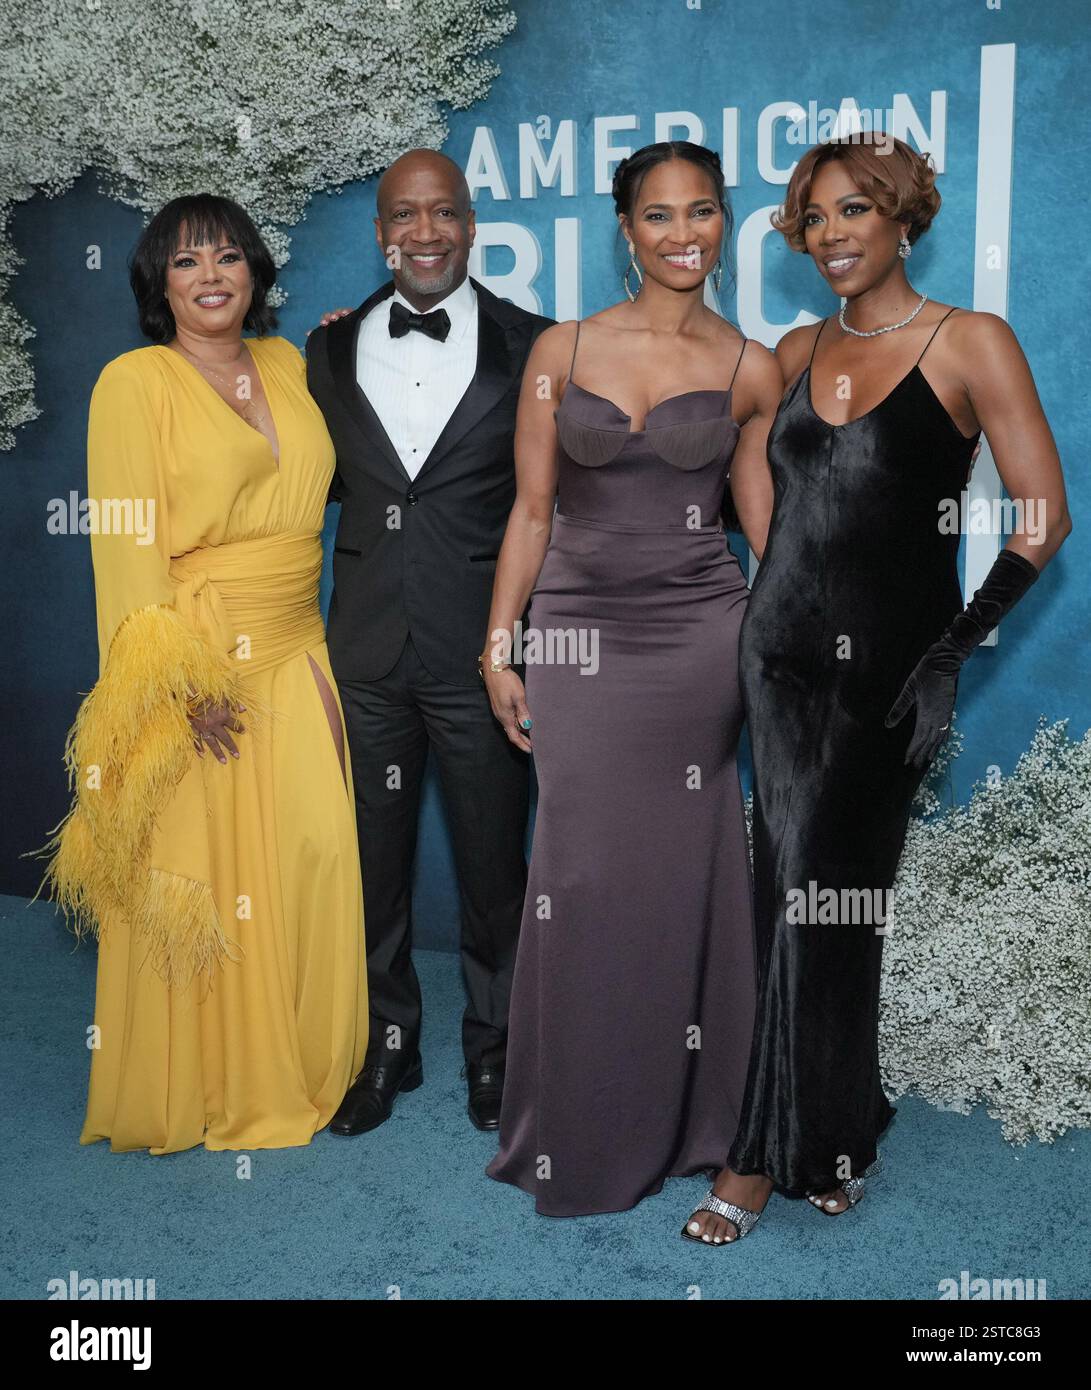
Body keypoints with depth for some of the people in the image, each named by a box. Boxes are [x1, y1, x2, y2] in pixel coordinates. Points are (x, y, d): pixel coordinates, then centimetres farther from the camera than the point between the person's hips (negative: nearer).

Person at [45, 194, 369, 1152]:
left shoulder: (288, 365, 13)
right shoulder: (135, 381, -4)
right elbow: (127, 544, -11)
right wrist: (182, 682, -17)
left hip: (296, 659, 6)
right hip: (196, 666, -5)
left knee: (311, 865, 5)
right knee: (197, 883, 2)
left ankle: (296, 1073, 24)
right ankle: (197, 1094, 20)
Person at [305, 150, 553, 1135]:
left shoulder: (531, 347, -4)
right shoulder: (334, 348, 6)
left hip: (482, 651, -3)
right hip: (368, 651, 3)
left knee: (494, 865, 10)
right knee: (373, 860, 15)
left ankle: (495, 1045, 31)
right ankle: (385, 1045, 34)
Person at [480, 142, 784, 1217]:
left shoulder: (750, 371, 4)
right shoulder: (561, 350, 3)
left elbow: (767, 522, 10)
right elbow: (531, 510, 4)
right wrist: (498, 648, 0)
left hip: (700, 638, 0)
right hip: (579, 636, 0)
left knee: (683, 873, 5)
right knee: (581, 875, 2)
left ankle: (680, 1117, 24)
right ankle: (574, 1131, 20)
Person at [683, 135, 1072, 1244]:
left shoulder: (970, 344, -5)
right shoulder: (798, 351, 10)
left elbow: (1045, 517, -8)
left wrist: (958, 645, -15)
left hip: (886, 662, -4)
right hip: (782, 651, 4)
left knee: (817, 900, -3)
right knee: (803, 896, 5)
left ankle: (767, 1153, 12)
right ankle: (836, 1132, 24)